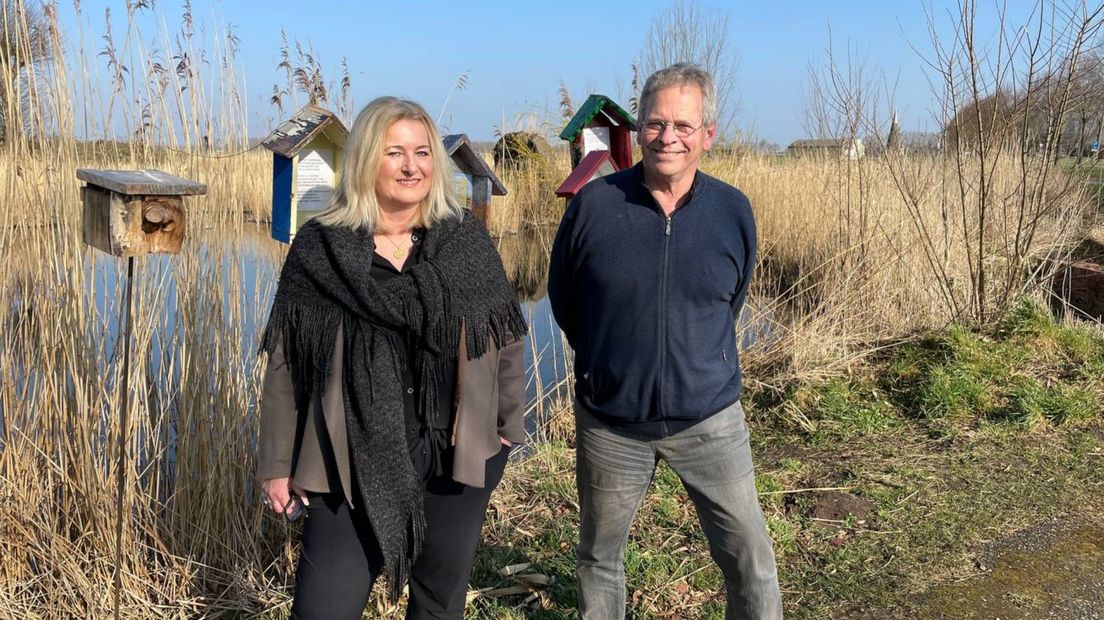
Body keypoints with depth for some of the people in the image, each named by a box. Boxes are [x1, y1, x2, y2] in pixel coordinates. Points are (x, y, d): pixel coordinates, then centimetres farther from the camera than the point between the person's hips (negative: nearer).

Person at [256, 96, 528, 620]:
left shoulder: (466, 241, -1)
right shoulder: (318, 250, -5)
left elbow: (506, 336, 6)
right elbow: (285, 363, -1)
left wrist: (507, 425, 6)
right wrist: (277, 463, 0)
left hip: (456, 455, 2)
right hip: (352, 462, -1)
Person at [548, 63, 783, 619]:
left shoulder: (733, 212, -6)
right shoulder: (594, 204, -11)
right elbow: (561, 296, 4)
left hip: (708, 419, 0)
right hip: (609, 422, 0)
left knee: (748, 554, 6)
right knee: (599, 555, 17)